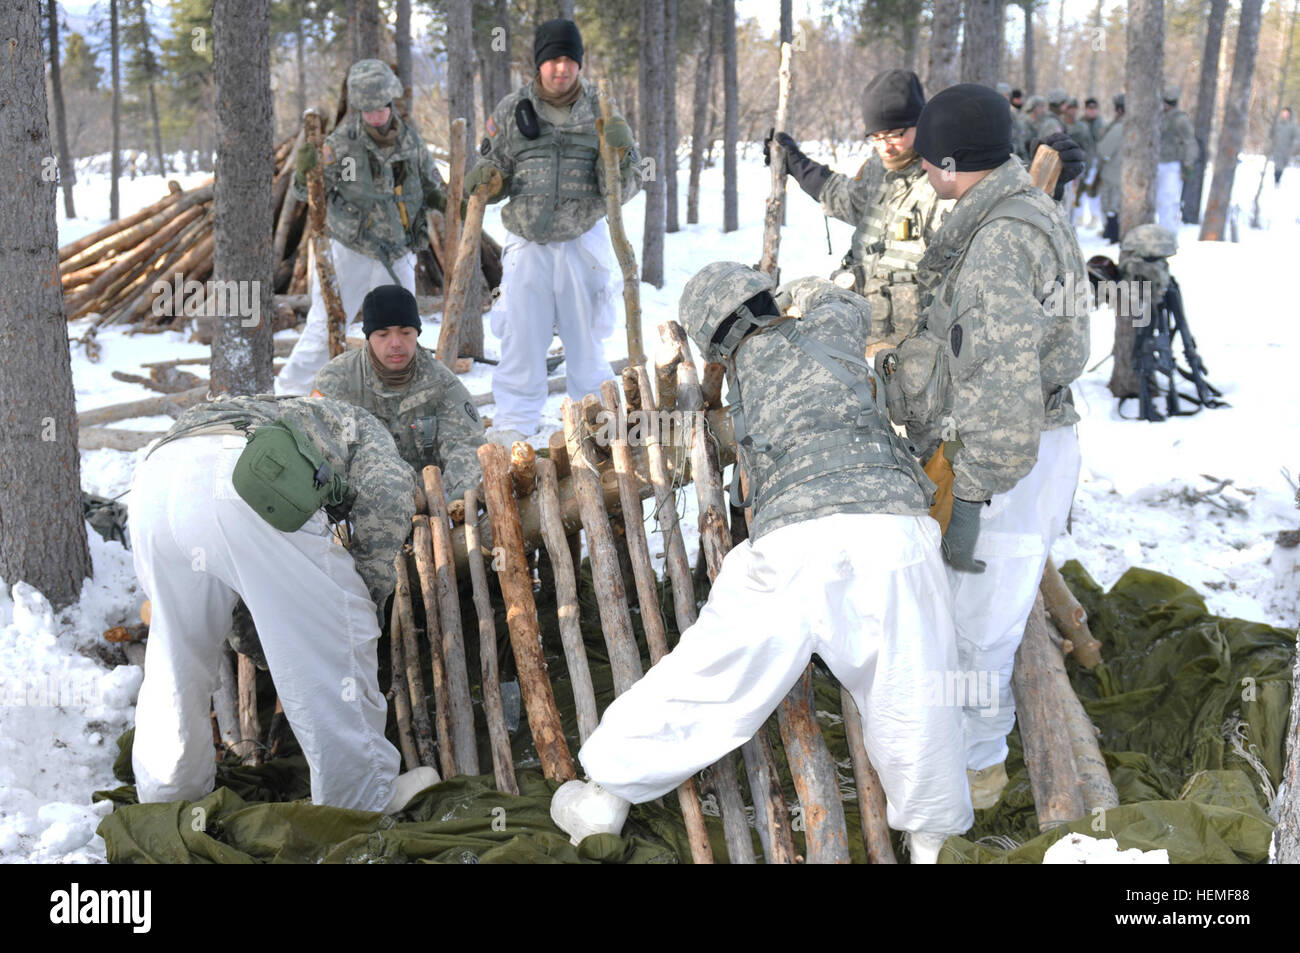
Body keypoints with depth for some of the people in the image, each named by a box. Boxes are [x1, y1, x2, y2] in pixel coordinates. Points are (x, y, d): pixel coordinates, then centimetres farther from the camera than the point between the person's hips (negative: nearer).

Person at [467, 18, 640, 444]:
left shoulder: (601, 111, 2)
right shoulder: (511, 110, 3)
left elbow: (622, 191, 1)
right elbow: (496, 176, 11)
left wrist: (621, 155, -19)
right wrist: (486, 179, -12)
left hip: (583, 242, 0)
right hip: (526, 244, 0)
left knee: (585, 337, 8)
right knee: (520, 337, 1)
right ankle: (513, 423, 13)